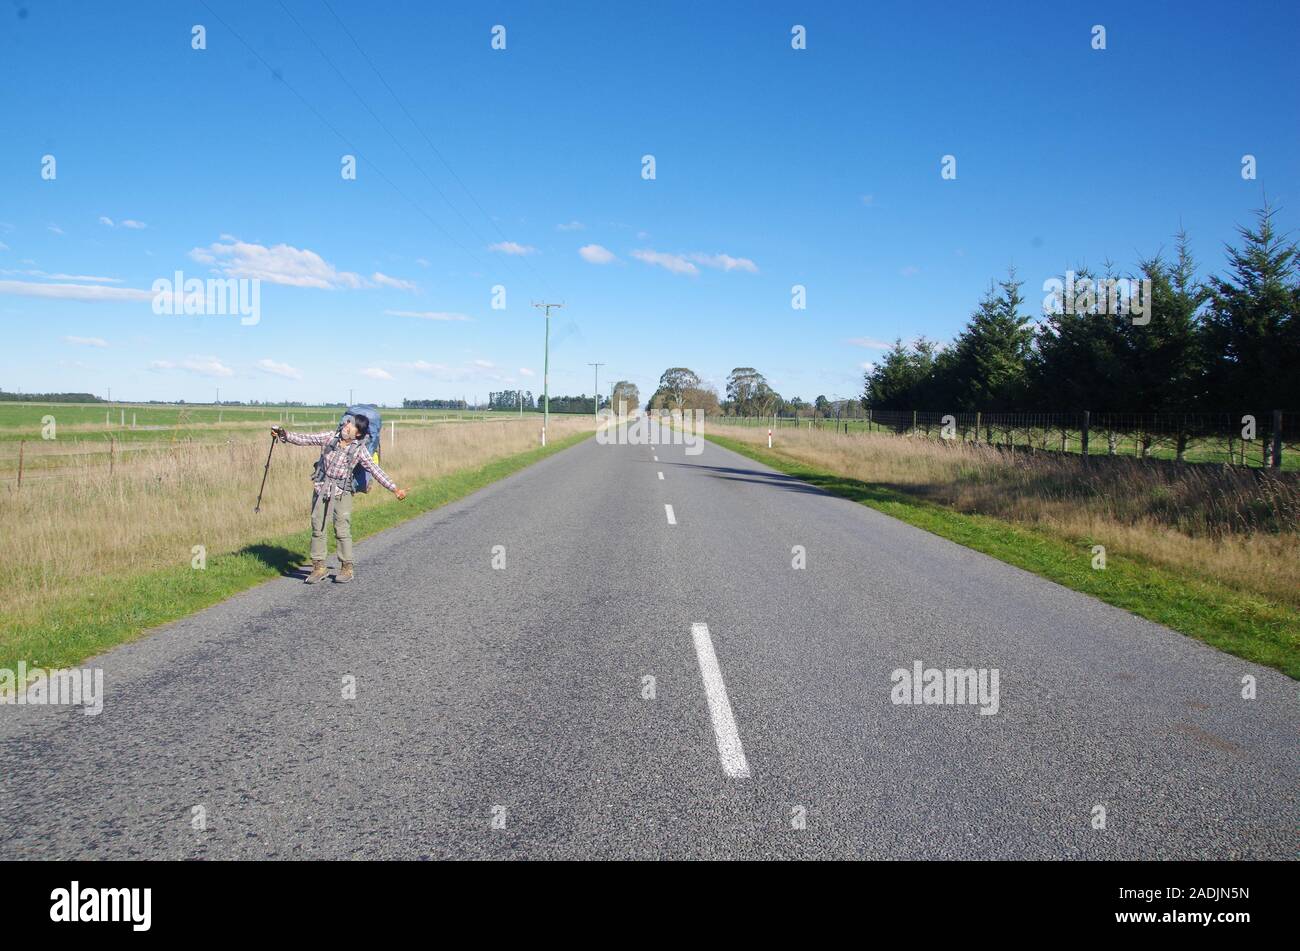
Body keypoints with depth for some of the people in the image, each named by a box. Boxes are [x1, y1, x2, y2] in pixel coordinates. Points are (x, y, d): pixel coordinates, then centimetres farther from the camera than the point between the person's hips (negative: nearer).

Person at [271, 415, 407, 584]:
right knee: (317, 528, 5)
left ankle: (347, 568, 10)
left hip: (342, 492, -3)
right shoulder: (329, 438, 2)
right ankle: (319, 567, 15)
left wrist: (394, 489, -10)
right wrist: (285, 435, -8)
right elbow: (305, 439, 6)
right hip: (321, 488, 3)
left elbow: (376, 470, -5)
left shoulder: (359, 450, -4)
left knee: (342, 531, -3)